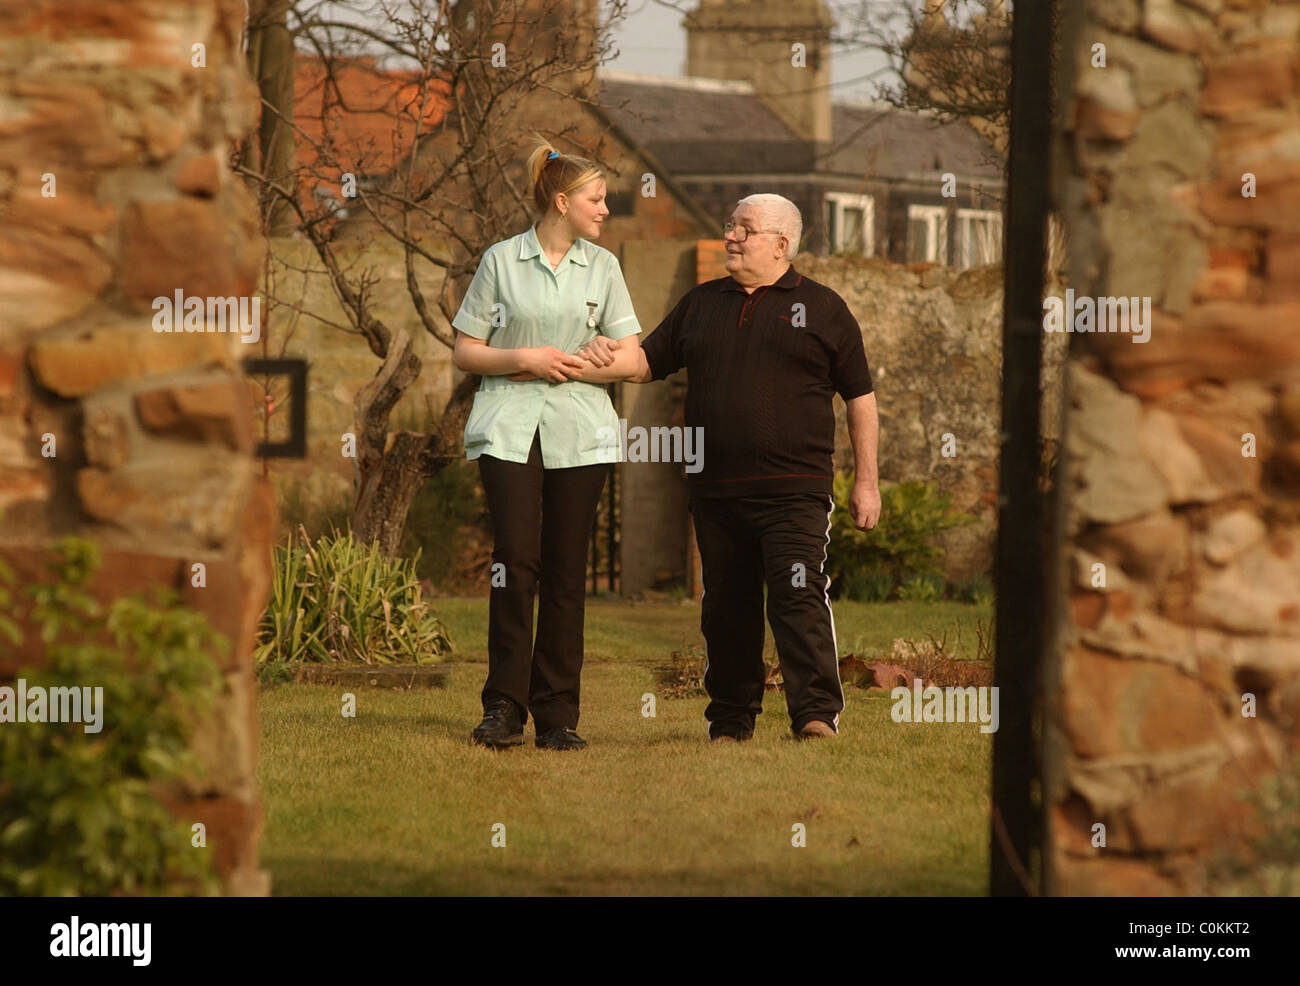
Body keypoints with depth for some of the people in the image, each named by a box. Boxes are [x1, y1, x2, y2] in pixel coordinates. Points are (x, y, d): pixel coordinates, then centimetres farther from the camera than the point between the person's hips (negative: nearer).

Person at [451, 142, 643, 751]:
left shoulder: (602, 267, 12)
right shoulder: (501, 261, 6)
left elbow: (629, 358, 8)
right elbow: (465, 353, 6)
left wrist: (564, 369, -6)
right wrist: (525, 359, -10)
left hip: (578, 432, 2)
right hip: (509, 430, -2)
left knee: (566, 570, 0)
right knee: (515, 558, -14)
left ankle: (557, 715, 4)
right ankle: (504, 708, -8)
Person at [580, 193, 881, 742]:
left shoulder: (821, 309, 6)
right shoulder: (701, 305, 16)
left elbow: (859, 397, 7)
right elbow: (648, 363, 18)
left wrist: (867, 481, 2)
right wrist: (605, 356, -5)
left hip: (794, 490, -4)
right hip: (716, 491, 4)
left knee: (798, 595, -15)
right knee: (727, 608, 8)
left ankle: (816, 713, -20)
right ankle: (730, 720, 16)